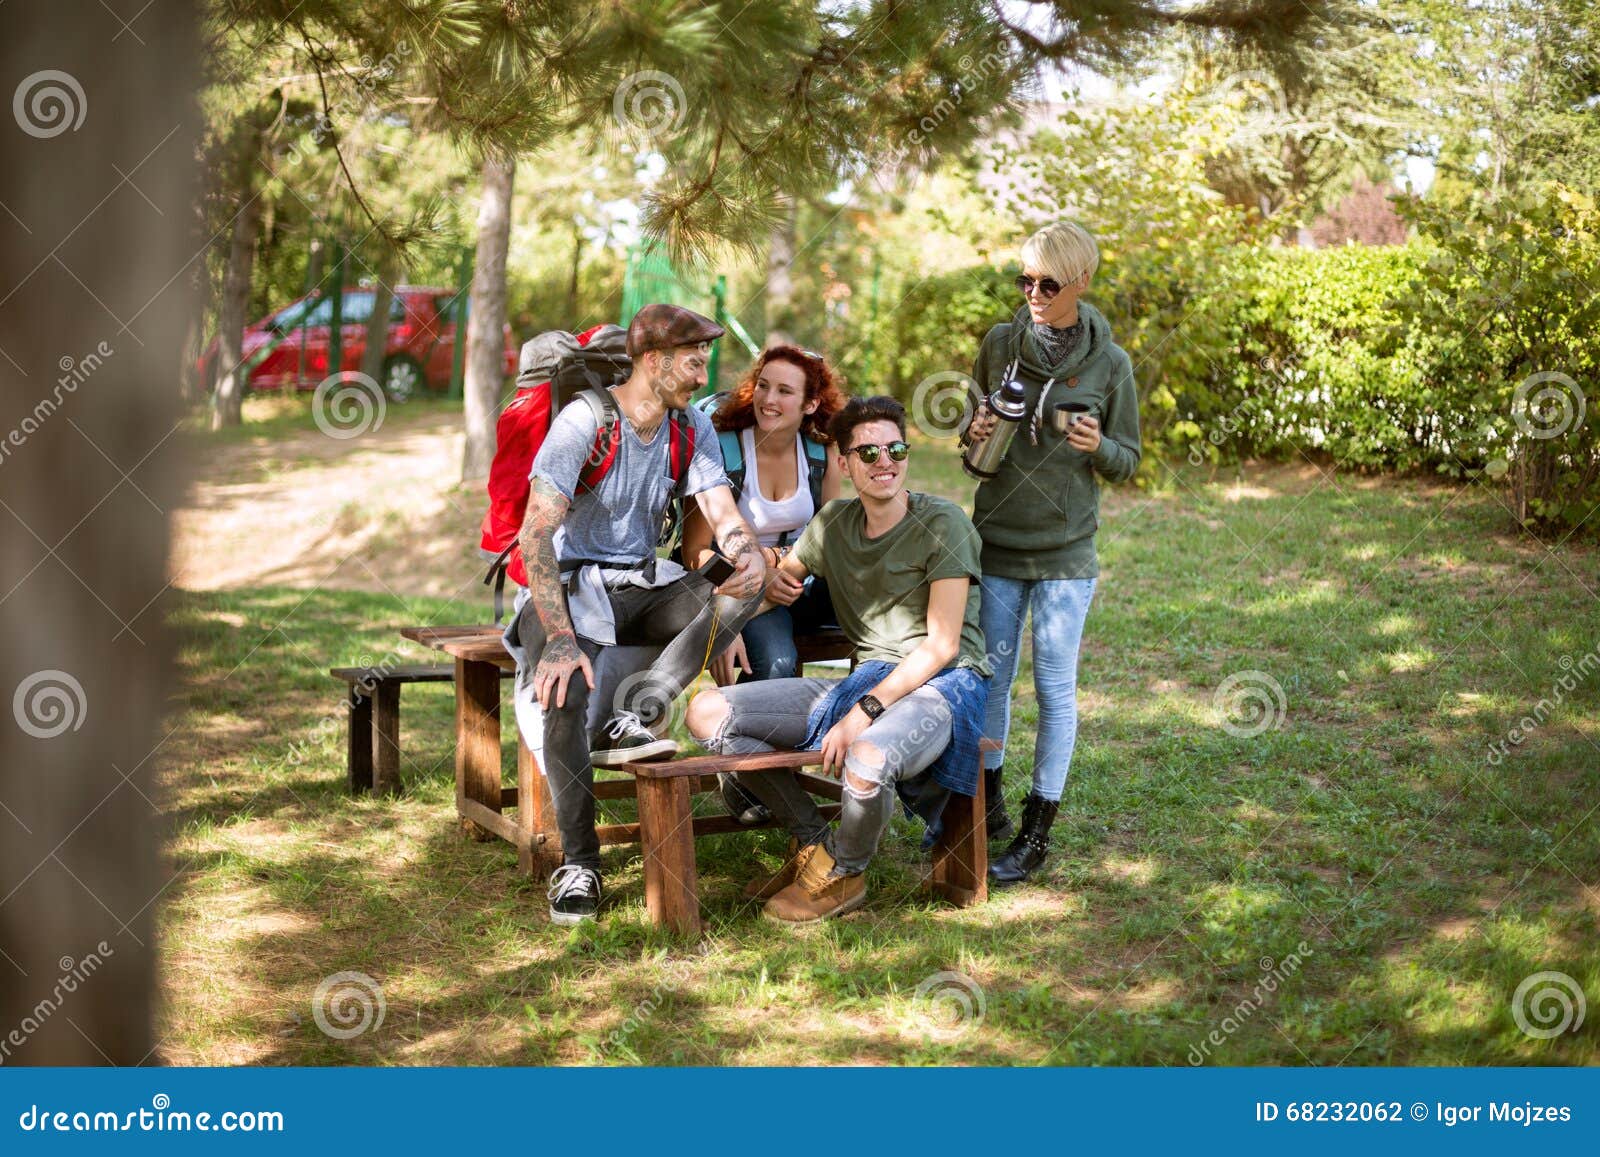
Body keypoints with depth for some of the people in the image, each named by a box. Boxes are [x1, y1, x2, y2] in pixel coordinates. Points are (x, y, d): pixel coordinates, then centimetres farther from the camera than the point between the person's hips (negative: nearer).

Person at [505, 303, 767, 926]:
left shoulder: (692, 427, 4)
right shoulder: (583, 422, -16)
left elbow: (722, 512, -2)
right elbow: (536, 535, -23)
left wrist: (749, 552, -29)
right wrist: (559, 638, -33)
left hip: (645, 584, 5)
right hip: (572, 583, -5)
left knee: (743, 587, -23)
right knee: (563, 692, -32)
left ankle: (633, 717, -28)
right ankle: (578, 863, -18)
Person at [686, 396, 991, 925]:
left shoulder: (941, 523, -8)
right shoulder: (834, 523, 11)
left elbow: (941, 646, -14)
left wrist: (864, 713, -22)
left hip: (941, 684, -6)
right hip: (867, 681, 7)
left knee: (867, 759, -41)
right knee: (707, 713, -7)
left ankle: (844, 873, -6)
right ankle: (812, 841, 6)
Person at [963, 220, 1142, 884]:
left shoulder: (1109, 364, -4)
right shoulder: (999, 344, 2)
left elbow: (1128, 461, 3)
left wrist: (1098, 447, -19)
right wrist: (976, 435, -8)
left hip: (1065, 553, -2)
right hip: (995, 542, 3)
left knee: (1055, 689, 2)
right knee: (989, 679, 11)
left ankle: (1037, 835, 11)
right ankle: (988, 804, 30)